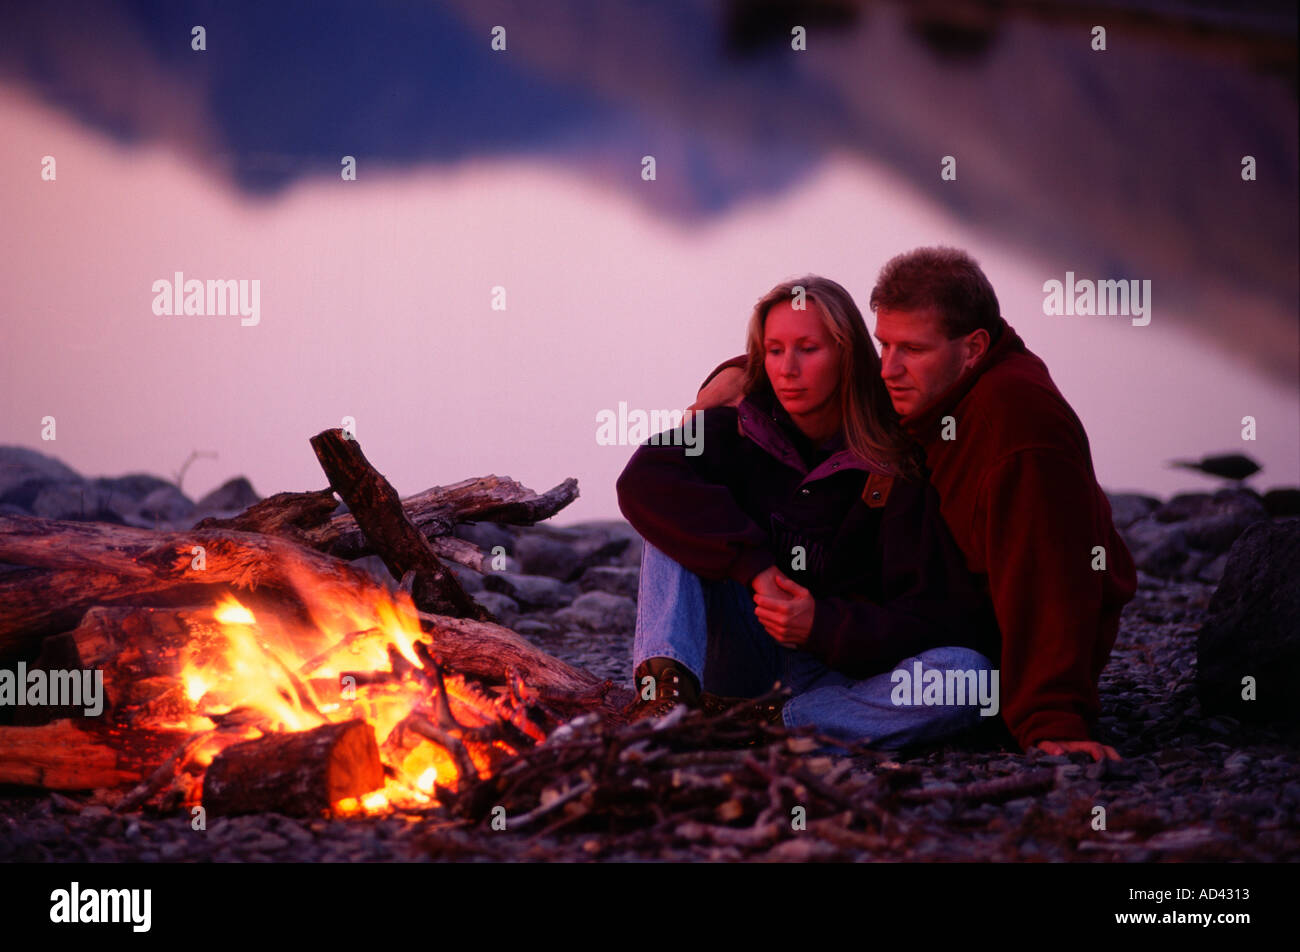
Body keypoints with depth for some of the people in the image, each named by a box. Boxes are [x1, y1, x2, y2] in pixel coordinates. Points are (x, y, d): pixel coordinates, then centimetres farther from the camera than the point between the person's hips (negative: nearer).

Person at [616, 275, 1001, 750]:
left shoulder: (899, 466, -7)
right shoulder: (740, 429, 1)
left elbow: (950, 618, -12)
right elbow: (643, 480, -20)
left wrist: (825, 624, -26)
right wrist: (755, 567, -28)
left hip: (840, 671, -1)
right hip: (743, 658, 2)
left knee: (969, 676, -30)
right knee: (674, 516, -15)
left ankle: (762, 728, -39)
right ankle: (665, 686, -37)